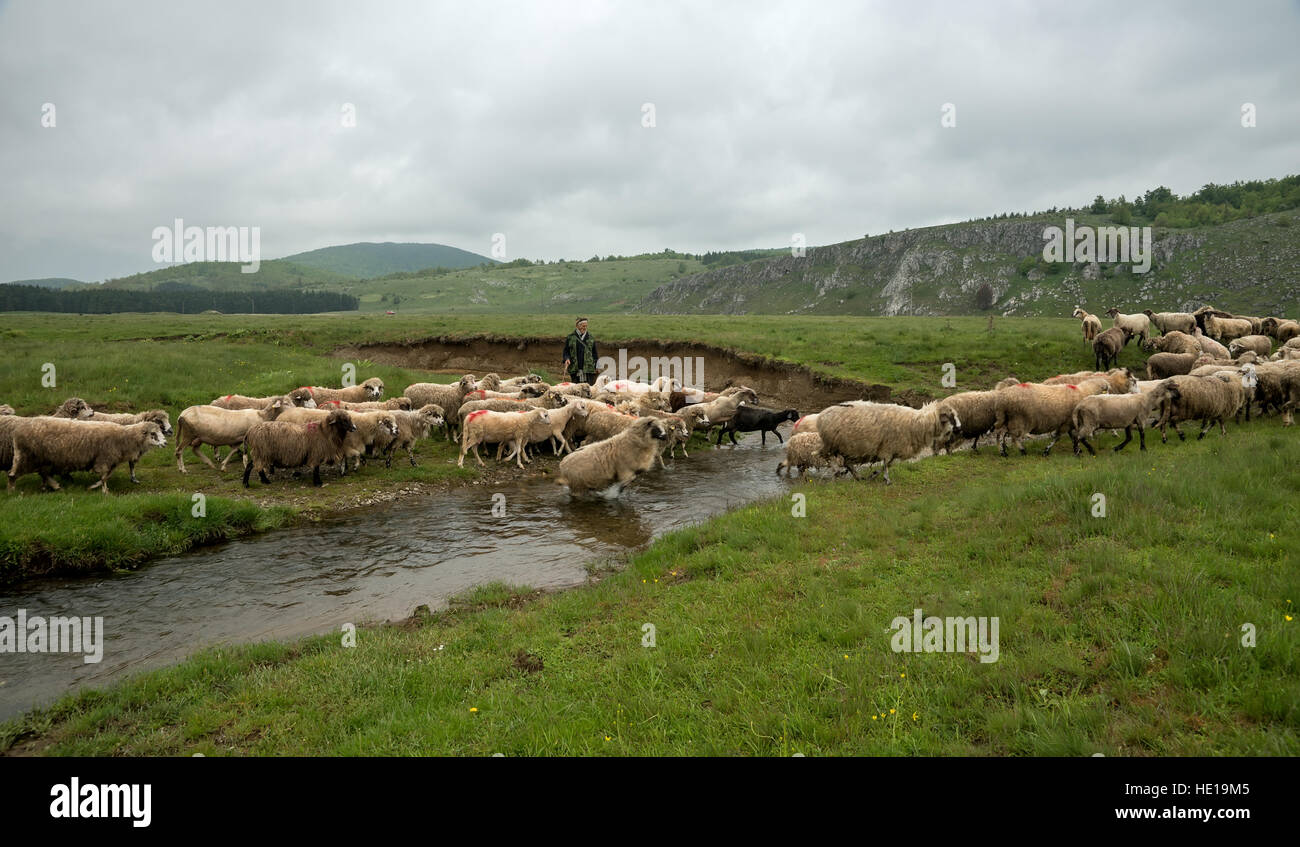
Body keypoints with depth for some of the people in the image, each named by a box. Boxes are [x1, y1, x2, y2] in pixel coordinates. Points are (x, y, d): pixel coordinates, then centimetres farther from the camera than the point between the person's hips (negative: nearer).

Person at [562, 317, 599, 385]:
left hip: (588, 369, 1)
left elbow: (594, 353, 13)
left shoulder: (590, 338, 10)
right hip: (575, 370, 0)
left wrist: (596, 365, 7)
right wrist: (567, 359, -9)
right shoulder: (570, 337, 7)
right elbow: (566, 351, 10)